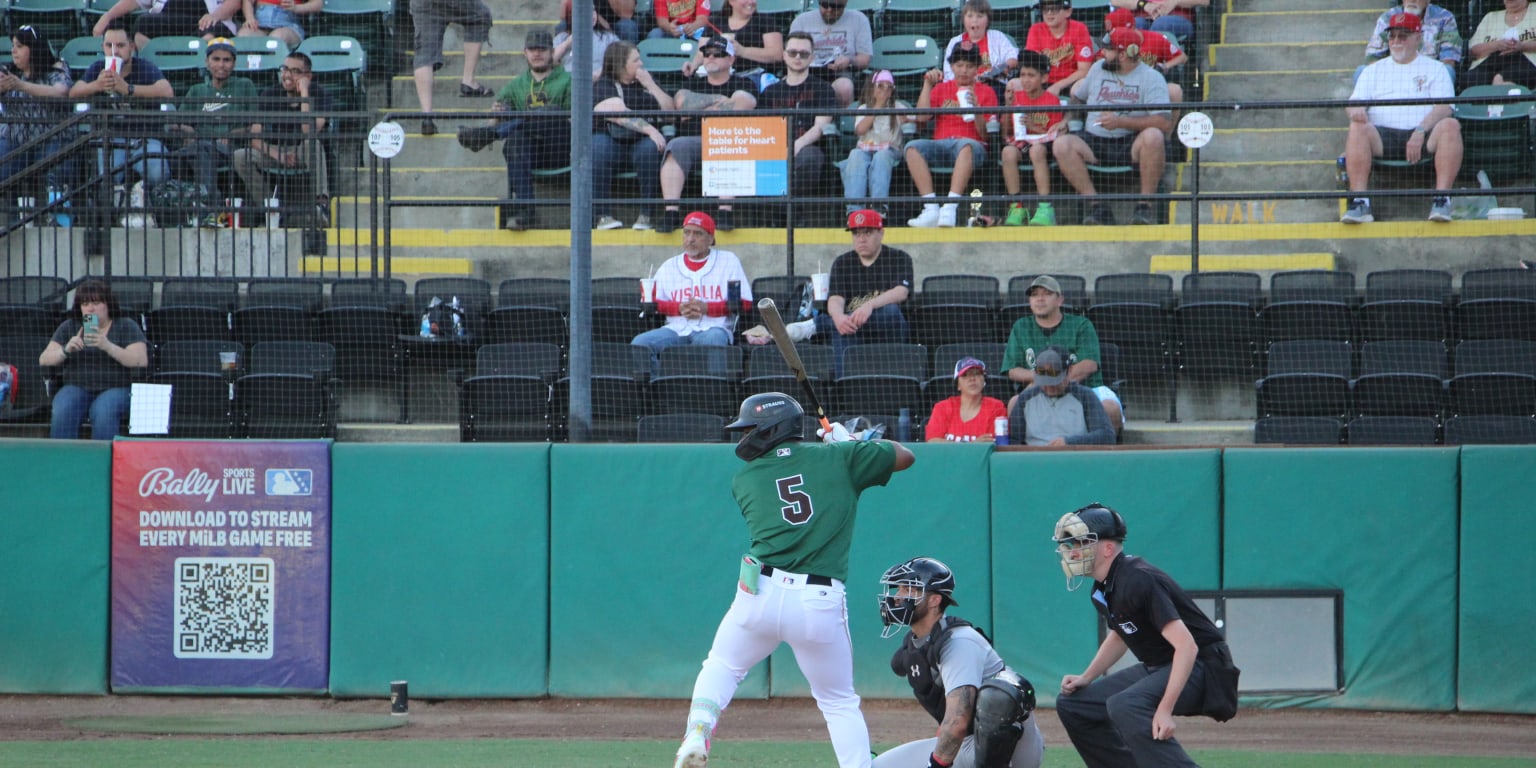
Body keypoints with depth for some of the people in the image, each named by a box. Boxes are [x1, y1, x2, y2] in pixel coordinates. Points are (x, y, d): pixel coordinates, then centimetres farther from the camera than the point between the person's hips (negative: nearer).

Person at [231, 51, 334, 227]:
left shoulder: (319, 94, -10)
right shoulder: (270, 95, 0)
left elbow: (309, 132, -27)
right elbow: (255, 136, -7)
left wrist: (304, 93, -23)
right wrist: (276, 154, -26)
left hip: (303, 154, -3)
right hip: (274, 152, 3)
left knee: (313, 145, -37)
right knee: (240, 157, -23)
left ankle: (321, 203, -44)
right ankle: (267, 208, -18)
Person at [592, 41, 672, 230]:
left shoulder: (645, 84, 23)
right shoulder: (603, 87, 6)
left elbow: (670, 111, 12)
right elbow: (620, 115, -13)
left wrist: (650, 85, 3)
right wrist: (650, 129, -25)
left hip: (641, 142, 3)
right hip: (611, 142, -3)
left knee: (650, 149, -32)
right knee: (599, 150, -36)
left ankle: (645, 215, -33)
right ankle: (603, 215, -37)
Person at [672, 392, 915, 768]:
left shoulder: (744, 478, 11)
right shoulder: (839, 457, 7)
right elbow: (905, 456, 19)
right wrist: (850, 441, 33)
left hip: (761, 594, 0)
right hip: (822, 604, 0)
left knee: (722, 667, 23)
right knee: (840, 701, 17)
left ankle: (697, 735, 0)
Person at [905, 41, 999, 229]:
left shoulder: (986, 93, 13)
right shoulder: (941, 89, 21)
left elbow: (986, 134, 2)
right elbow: (922, 117, 5)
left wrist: (976, 110, -14)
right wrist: (927, 84, 4)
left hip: (973, 146, -3)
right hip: (940, 146, 3)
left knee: (966, 145, -39)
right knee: (913, 147, -28)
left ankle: (950, 207, -50)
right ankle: (931, 209, -38)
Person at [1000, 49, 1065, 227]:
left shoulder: (1052, 100, 2)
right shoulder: (1018, 97, 10)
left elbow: (1055, 133, -2)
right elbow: (1007, 130, 9)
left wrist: (1034, 127, -16)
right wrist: (1009, 105, -4)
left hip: (1042, 141, -3)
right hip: (1021, 141, 3)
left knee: (1037, 150, -40)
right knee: (1008, 152, -33)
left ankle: (1045, 207, -39)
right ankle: (1016, 207, -29)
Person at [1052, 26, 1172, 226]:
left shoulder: (1152, 78, -3)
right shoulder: (1098, 68, 15)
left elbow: (1164, 123, -16)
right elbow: (1077, 97, 29)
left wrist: (1121, 122, -23)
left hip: (1131, 145, -4)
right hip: (1094, 142, 4)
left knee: (1153, 137, -36)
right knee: (1062, 145, -24)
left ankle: (1145, 206, -25)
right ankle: (1096, 206, -24)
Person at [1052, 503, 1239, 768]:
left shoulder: (1139, 581, -24)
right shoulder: (1103, 588, 5)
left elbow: (1186, 646, -30)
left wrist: (1164, 710, -37)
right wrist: (1087, 677, 11)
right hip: (1156, 668, 10)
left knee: (1124, 706, -35)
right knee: (1073, 704, 10)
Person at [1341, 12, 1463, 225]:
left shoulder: (1434, 69, 18)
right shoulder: (1374, 70, 25)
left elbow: (1443, 108, 3)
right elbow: (1353, 104, 14)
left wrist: (1421, 131, -17)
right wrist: (1355, 110, -14)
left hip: (1423, 137, -1)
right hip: (1384, 134, 1)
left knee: (1450, 126, -32)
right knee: (1358, 128, -30)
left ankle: (1441, 199, -36)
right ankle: (1359, 203, -37)